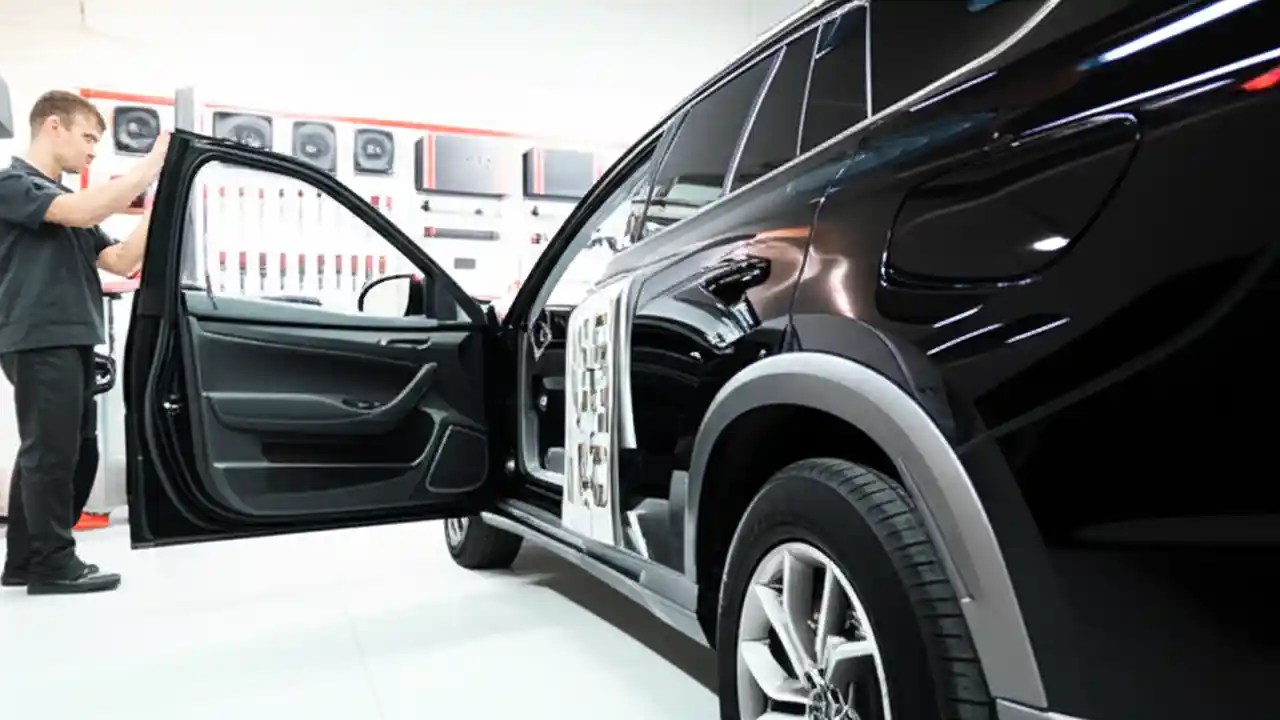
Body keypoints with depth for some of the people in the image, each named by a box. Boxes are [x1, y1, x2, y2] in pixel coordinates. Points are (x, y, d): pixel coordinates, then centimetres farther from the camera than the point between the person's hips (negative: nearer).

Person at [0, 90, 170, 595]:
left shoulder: (65, 201, 23)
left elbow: (122, 261, 13)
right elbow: (84, 212, -24)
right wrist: (154, 162, -19)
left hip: (71, 340, 9)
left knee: (75, 454, 12)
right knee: (52, 452, -5)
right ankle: (52, 563, 4)